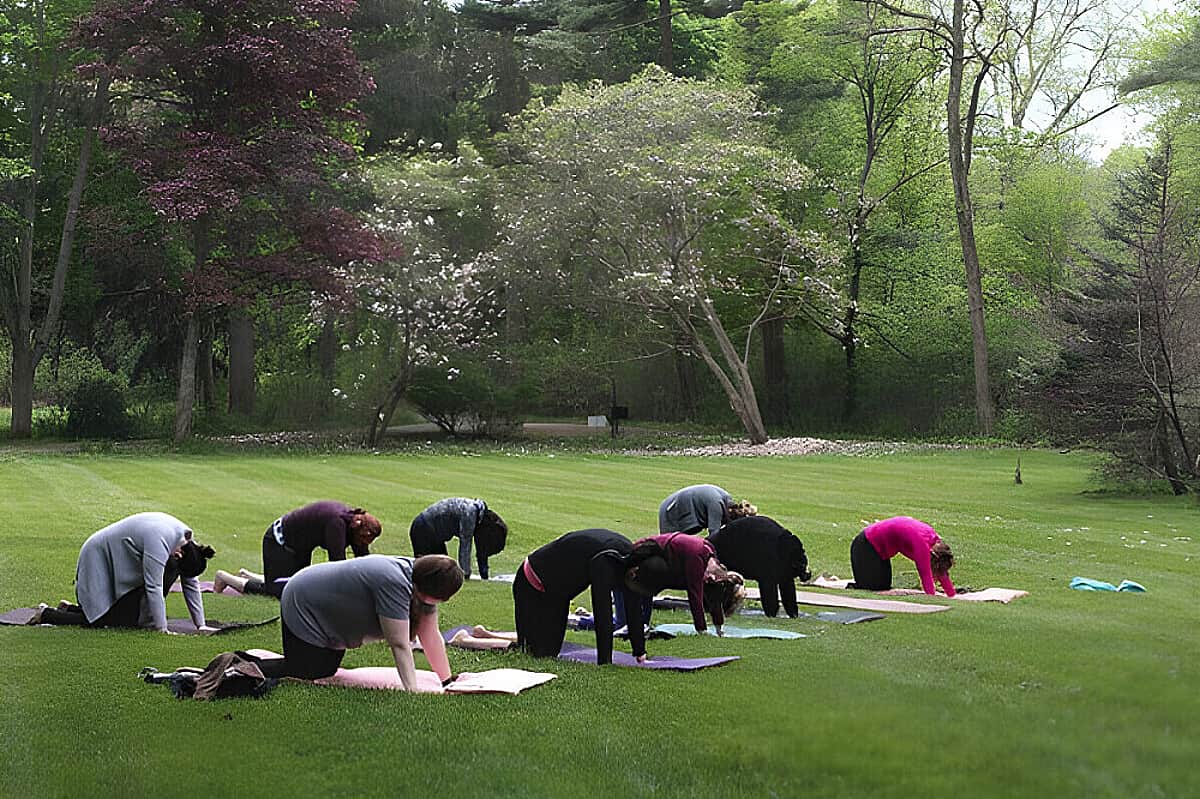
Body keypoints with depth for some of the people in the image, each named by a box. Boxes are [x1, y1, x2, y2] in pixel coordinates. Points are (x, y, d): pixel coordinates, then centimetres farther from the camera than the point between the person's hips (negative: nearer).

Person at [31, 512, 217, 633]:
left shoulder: (186, 540, -9)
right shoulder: (159, 542, -35)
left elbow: (191, 583, -2)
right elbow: (154, 587, -34)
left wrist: (200, 625, -6)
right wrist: (162, 629, -31)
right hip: (99, 559, -9)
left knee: (131, 619, 3)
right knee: (103, 622, -14)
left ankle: (71, 608, 22)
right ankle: (47, 614, 6)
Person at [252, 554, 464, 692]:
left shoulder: (423, 579, -8)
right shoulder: (394, 584, -35)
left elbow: (431, 636, -6)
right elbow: (399, 644, -36)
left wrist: (447, 681, -9)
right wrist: (413, 692, -38)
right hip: (302, 606, -10)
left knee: (326, 671, 16)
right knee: (302, 674, -11)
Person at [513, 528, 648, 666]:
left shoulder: (629, 555, -11)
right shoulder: (603, 562, -38)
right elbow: (603, 614, -39)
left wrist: (640, 652, -5)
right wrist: (604, 662, -37)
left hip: (556, 592, 9)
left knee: (552, 651, 13)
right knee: (542, 654, -8)